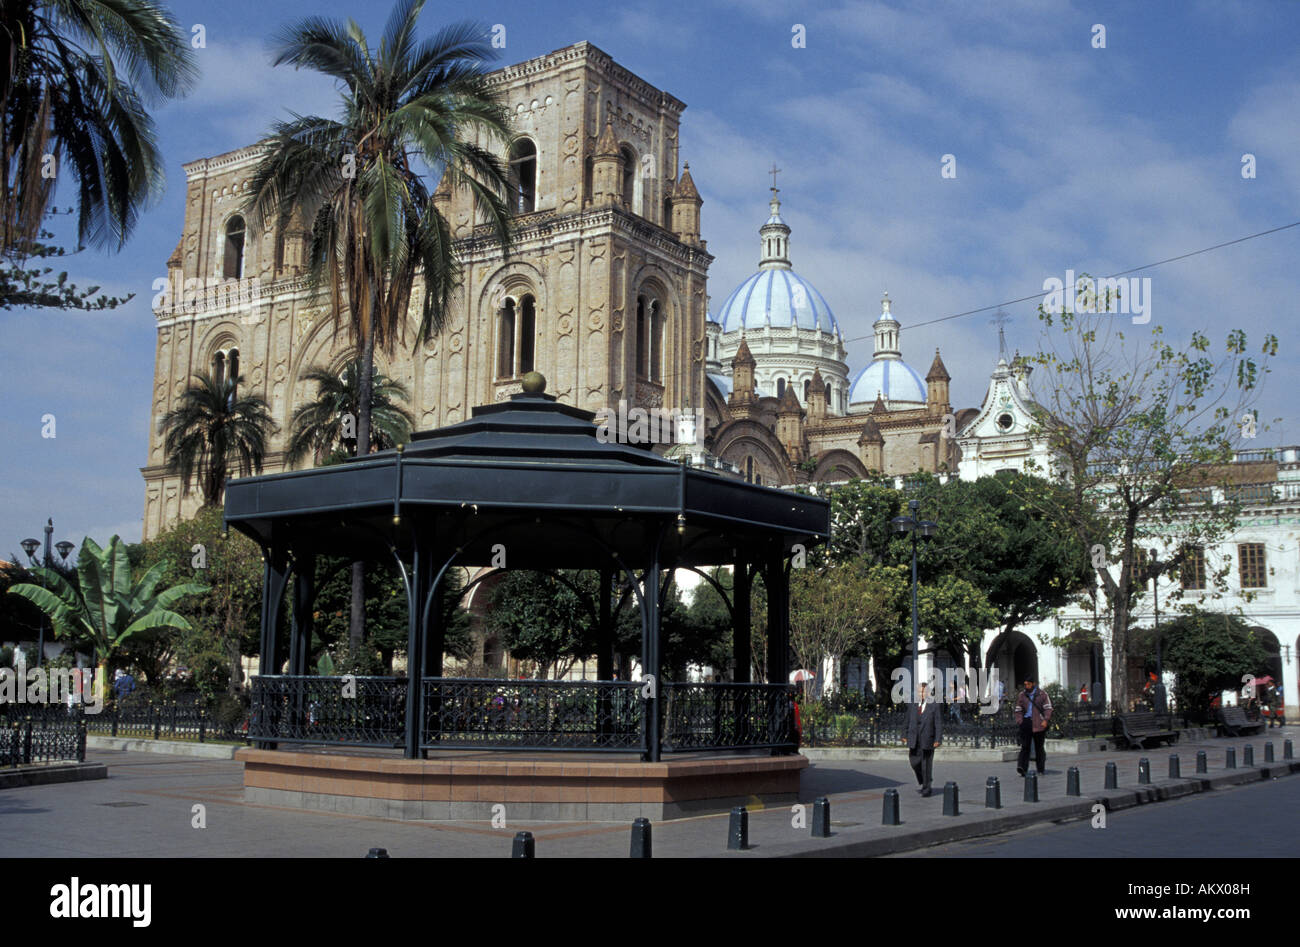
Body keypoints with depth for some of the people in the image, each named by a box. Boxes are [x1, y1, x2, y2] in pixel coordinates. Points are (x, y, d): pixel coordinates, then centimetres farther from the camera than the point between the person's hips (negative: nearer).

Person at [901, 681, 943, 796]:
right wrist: (905, 735, 10)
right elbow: (907, 721, 13)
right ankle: (923, 781, 27)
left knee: (926, 764, 0)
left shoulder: (934, 706, -3)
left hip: (927, 739, -3)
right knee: (914, 762, 1)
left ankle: (926, 788, 13)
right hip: (914, 739, 3)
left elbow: (938, 724, -5)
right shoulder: (912, 705, 7)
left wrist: (938, 739, -11)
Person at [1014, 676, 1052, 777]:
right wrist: (1019, 721, 3)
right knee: (1025, 746, -11)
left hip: (1039, 724, -1)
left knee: (1039, 747, 6)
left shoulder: (1042, 694, 4)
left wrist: (1045, 720, -9)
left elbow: (1048, 707, 3)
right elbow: (1018, 710, 15)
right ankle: (1022, 767, -19)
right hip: (1026, 722, 1)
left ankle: (1041, 770, 16)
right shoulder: (1021, 695, 11)